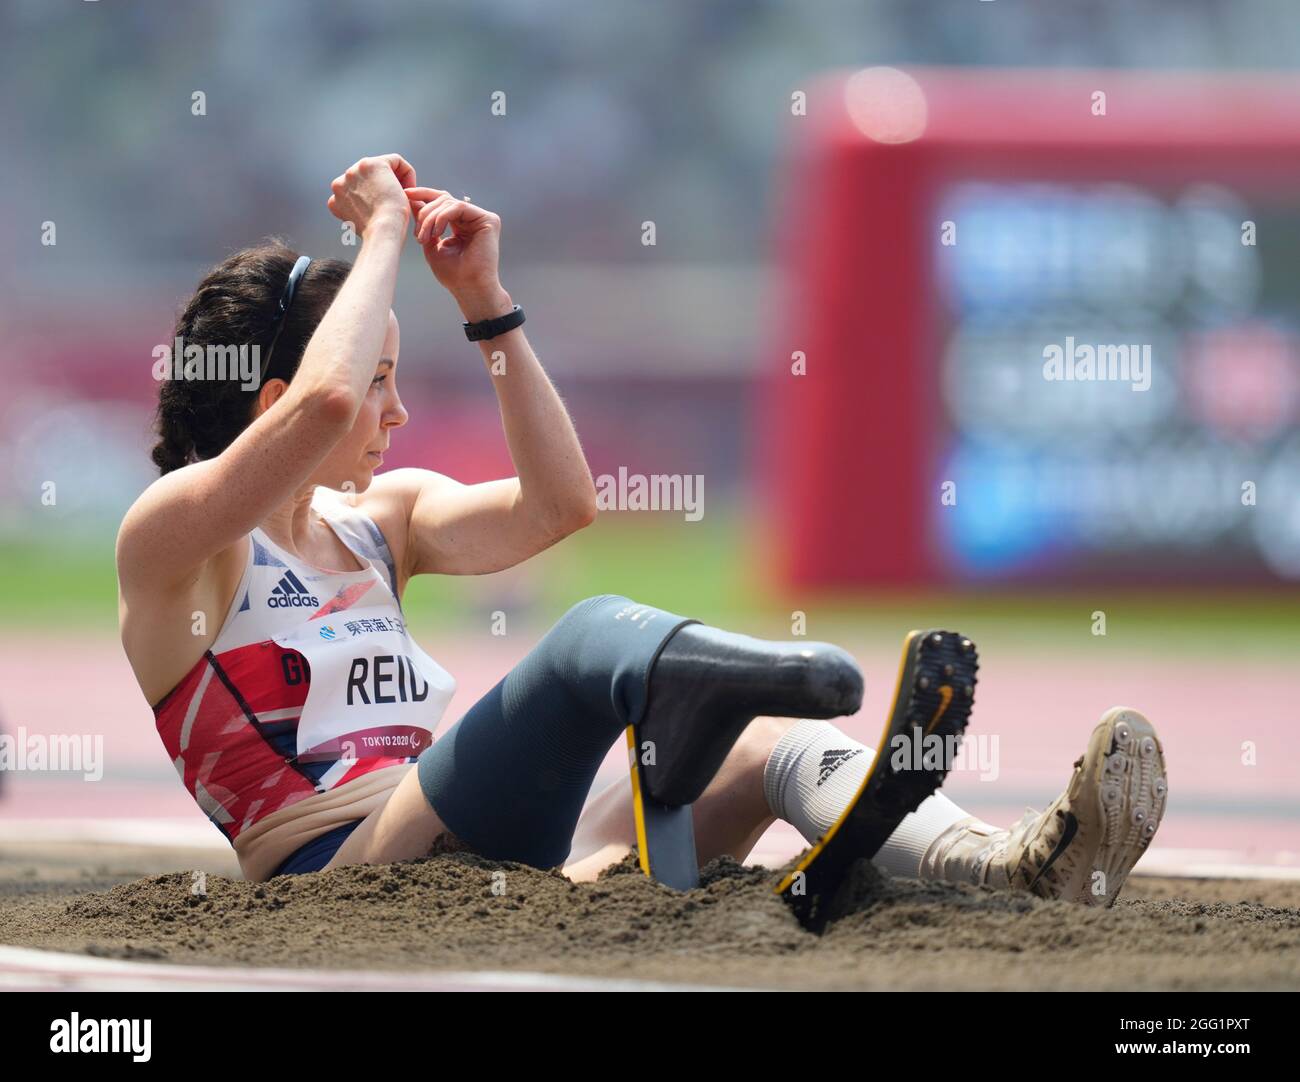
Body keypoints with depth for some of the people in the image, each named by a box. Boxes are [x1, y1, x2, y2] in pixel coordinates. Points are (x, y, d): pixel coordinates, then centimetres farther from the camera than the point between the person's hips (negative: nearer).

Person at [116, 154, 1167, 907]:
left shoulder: (379, 516, 25)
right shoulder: (172, 537, -1)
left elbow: (558, 502, 14)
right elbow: (323, 402, -20)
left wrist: (485, 301, 10)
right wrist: (382, 233, -5)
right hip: (334, 880, -8)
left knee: (769, 746, -14)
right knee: (596, 634, -32)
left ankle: (1013, 866, -42)